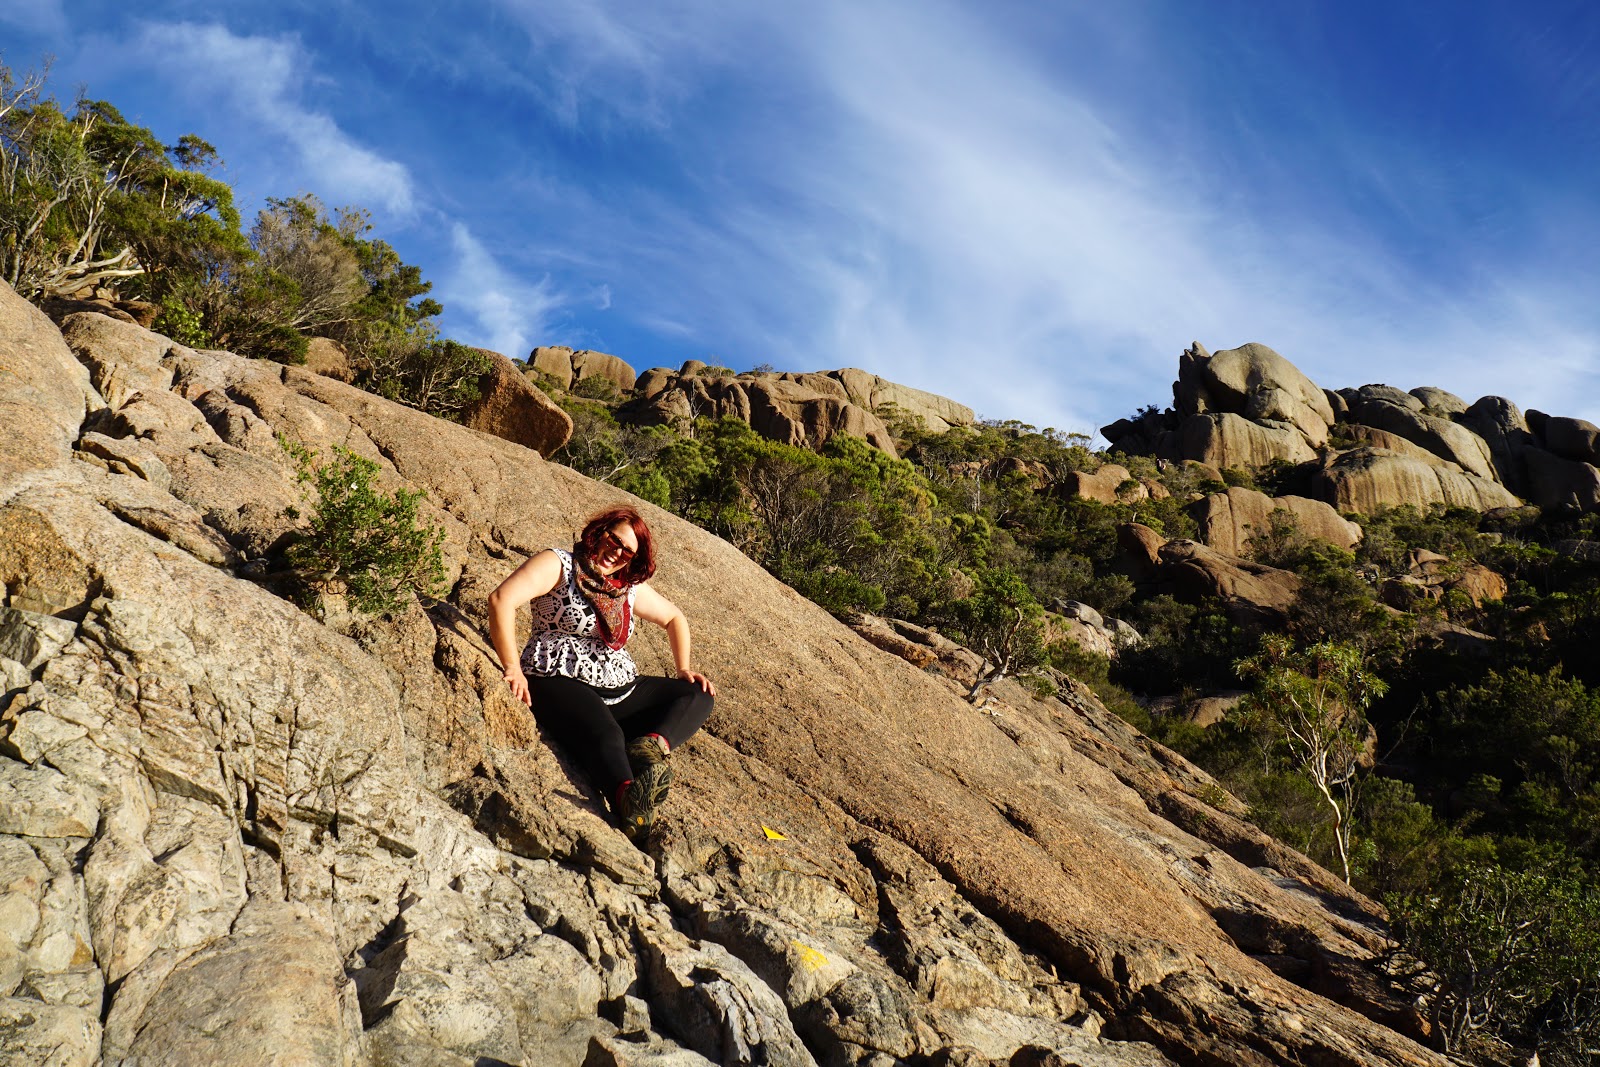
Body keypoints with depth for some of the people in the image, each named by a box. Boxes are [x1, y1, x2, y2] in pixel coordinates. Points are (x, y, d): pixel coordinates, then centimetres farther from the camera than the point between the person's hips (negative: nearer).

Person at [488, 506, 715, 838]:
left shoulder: (630, 586, 17)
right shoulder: (558, 564, -2)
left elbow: (675, 618, 32)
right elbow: (502, 599, -18)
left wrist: (685, 669, 17)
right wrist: (513, 669, -22)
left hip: (620, 690, 8)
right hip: (560, 683, -8)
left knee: (699, 695, -1)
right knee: (606, 735, -38)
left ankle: (652, 743, -30)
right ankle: (627, 796, -68)